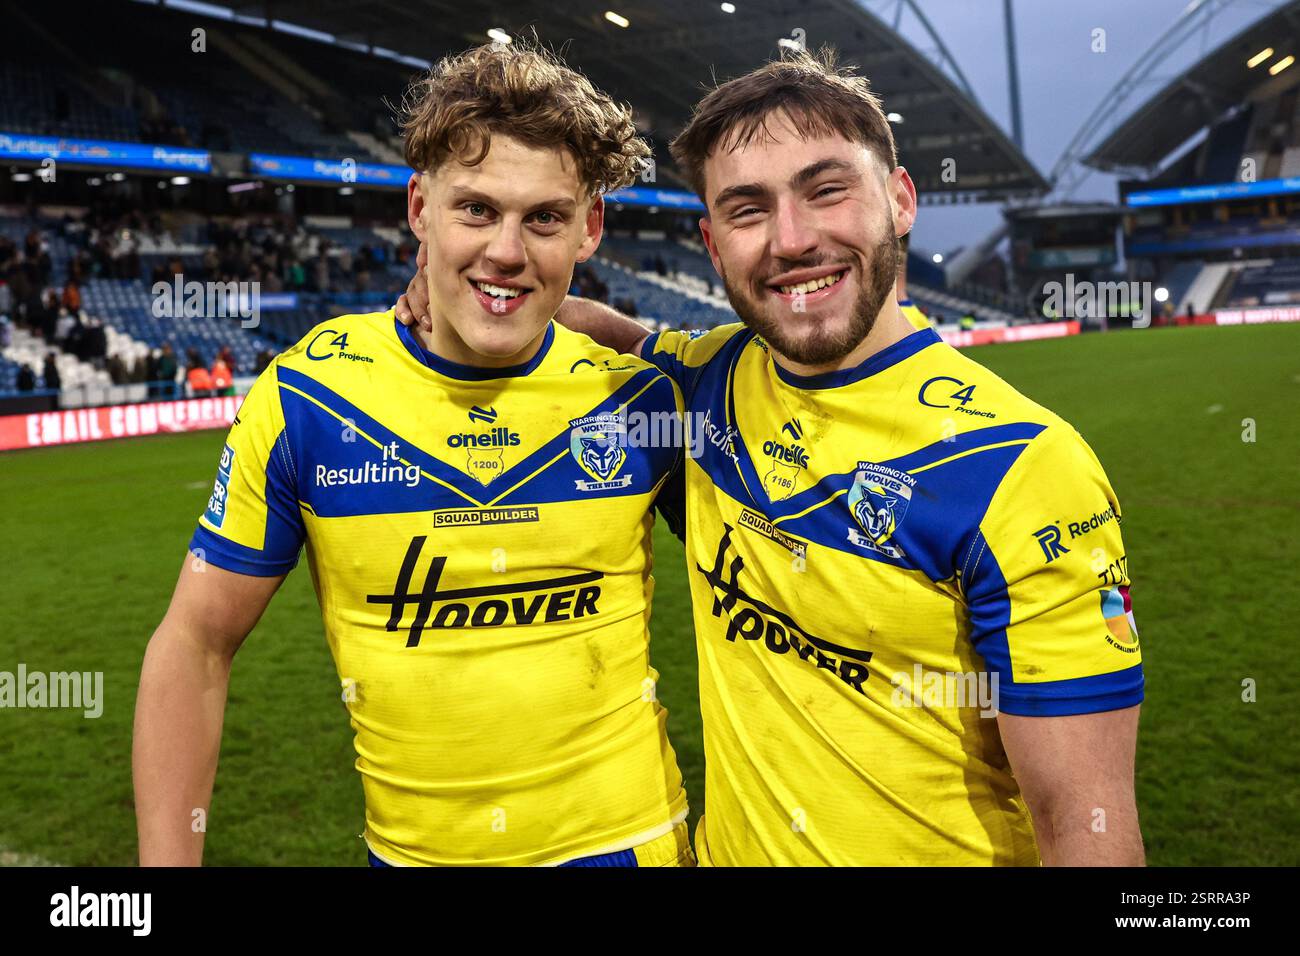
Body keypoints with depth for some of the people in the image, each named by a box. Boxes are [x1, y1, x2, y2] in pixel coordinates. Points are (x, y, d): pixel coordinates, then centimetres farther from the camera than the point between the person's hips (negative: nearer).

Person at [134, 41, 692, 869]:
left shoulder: (642, 397, -11)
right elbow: (196, 644, -5)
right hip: (411, 845, 1)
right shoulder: (302, 397, -12)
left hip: (627, 837, 0)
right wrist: (168, 857, -10)